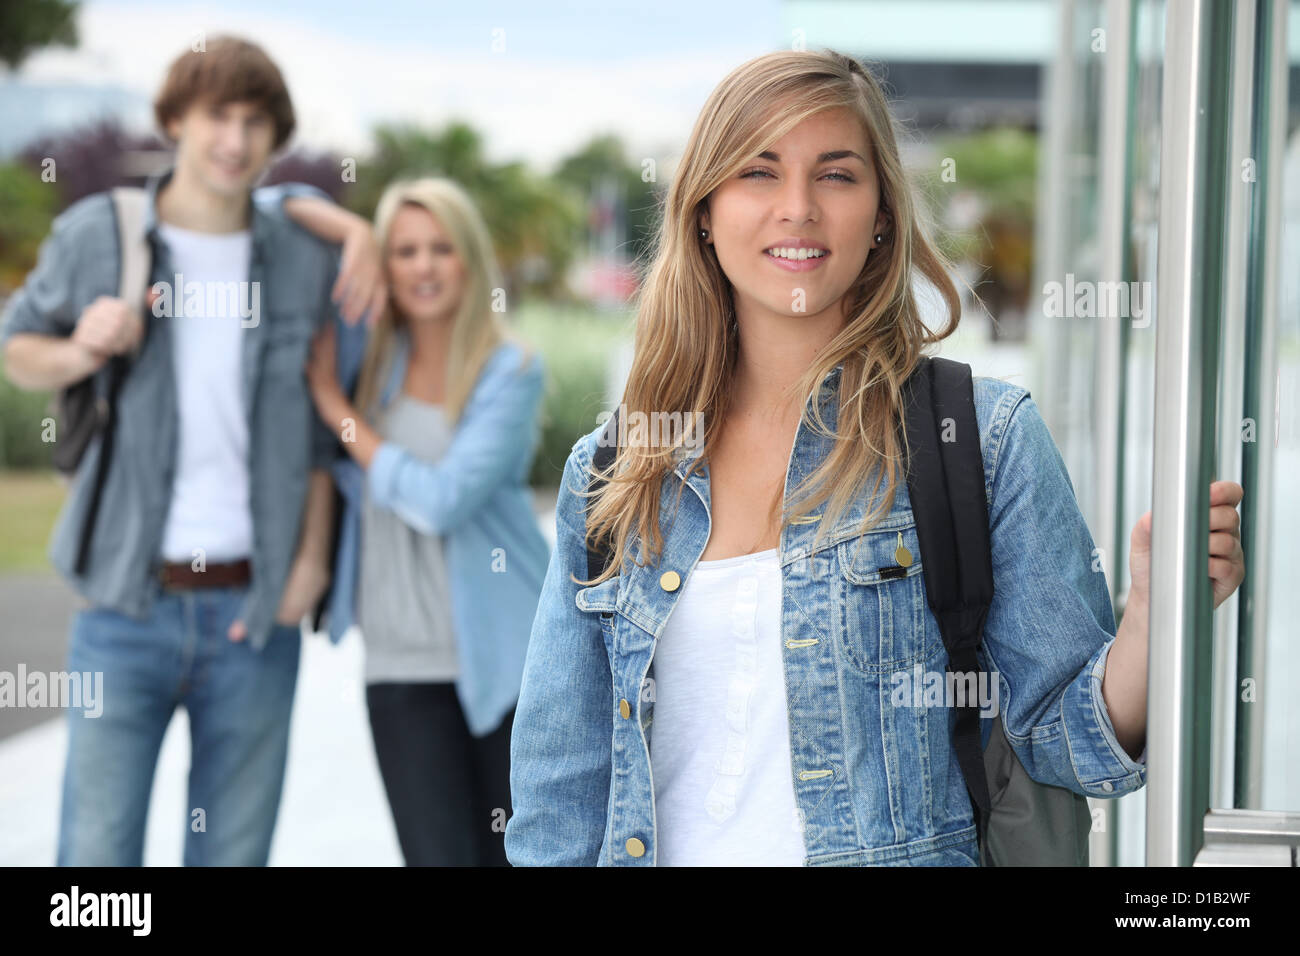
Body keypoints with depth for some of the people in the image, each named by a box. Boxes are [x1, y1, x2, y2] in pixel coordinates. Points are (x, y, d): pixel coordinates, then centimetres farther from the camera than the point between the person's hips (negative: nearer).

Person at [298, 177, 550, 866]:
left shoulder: (511, 371, -6)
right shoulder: (371, 355, 4)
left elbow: (442, 500, -18)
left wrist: (336, 407, -10)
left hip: (507, 656, -2)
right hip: (403, 663, 2)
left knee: (517, 854, 8)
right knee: (439, 854, -6)